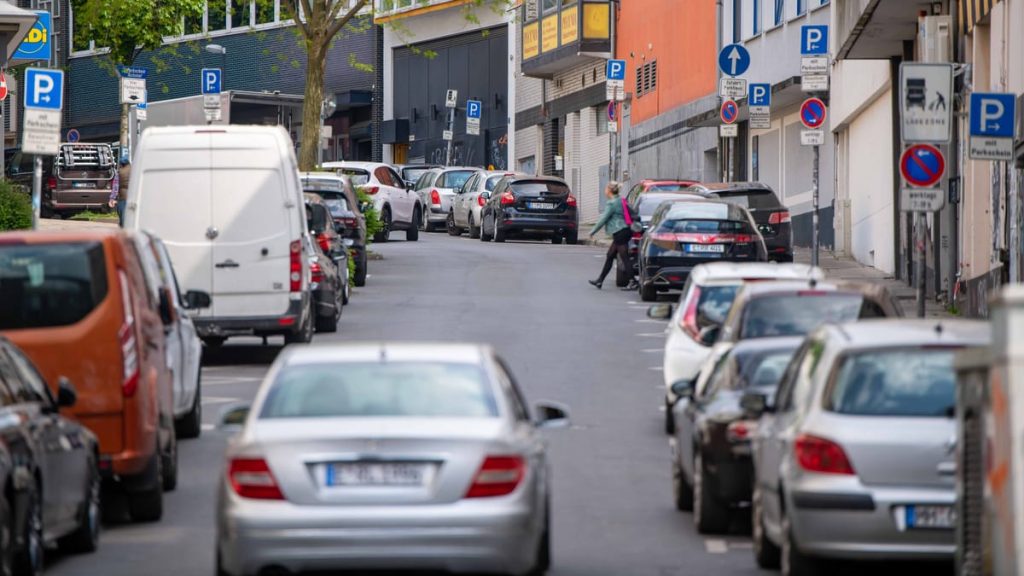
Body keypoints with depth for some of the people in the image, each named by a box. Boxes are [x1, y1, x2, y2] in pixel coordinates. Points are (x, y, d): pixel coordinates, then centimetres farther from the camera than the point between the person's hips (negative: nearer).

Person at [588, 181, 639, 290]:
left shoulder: (611, 203, -14)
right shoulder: (621, 201, 14)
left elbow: (603, 219, -13)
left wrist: (593, 231, -4)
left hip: (620, 232, -10)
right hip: (625, 231, 10)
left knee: (624, 257, -7)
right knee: (609, 256, 14)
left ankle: (633, 282, -7)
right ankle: (600, 281, 19)